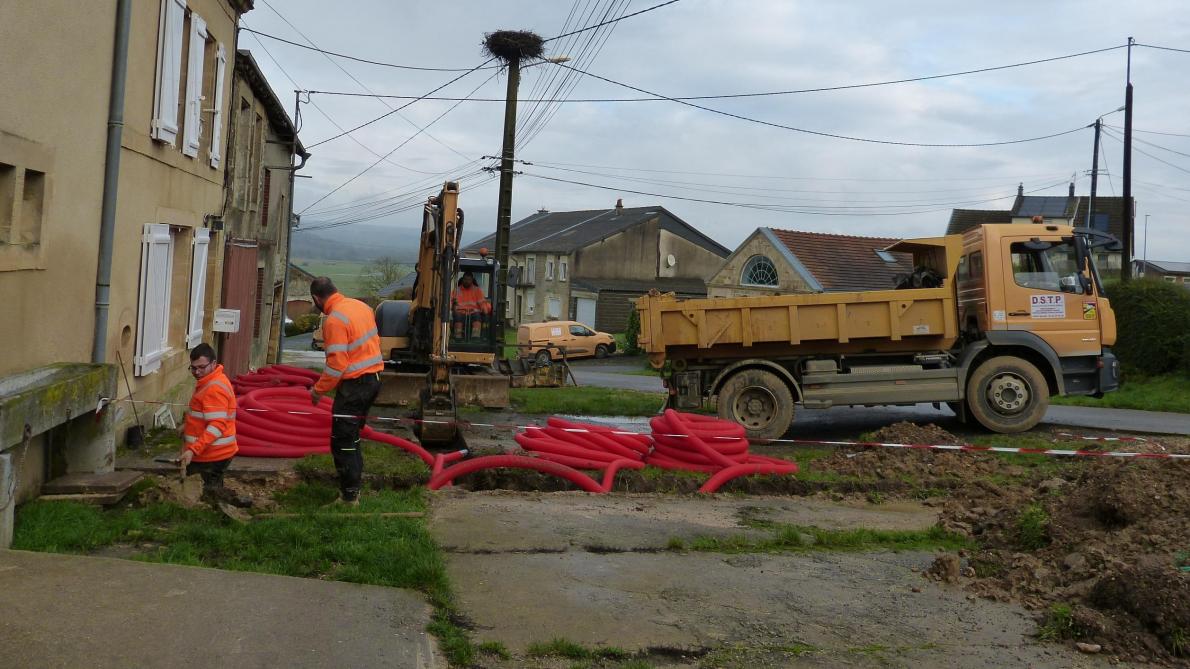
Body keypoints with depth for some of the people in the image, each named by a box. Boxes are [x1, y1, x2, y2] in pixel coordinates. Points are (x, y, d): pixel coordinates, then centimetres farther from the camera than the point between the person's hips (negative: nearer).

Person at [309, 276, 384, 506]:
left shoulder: (335, 320, -19)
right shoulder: (360, 306, 7)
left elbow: (337, 364, -21)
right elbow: (375, 341, 15)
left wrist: (319, 390, -11)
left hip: (355, 383, -9)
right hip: (374, 377, 9)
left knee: (342, 441, -1)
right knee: (352, 437, 20)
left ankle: (349, 496, 2)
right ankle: (353, 486, 28)